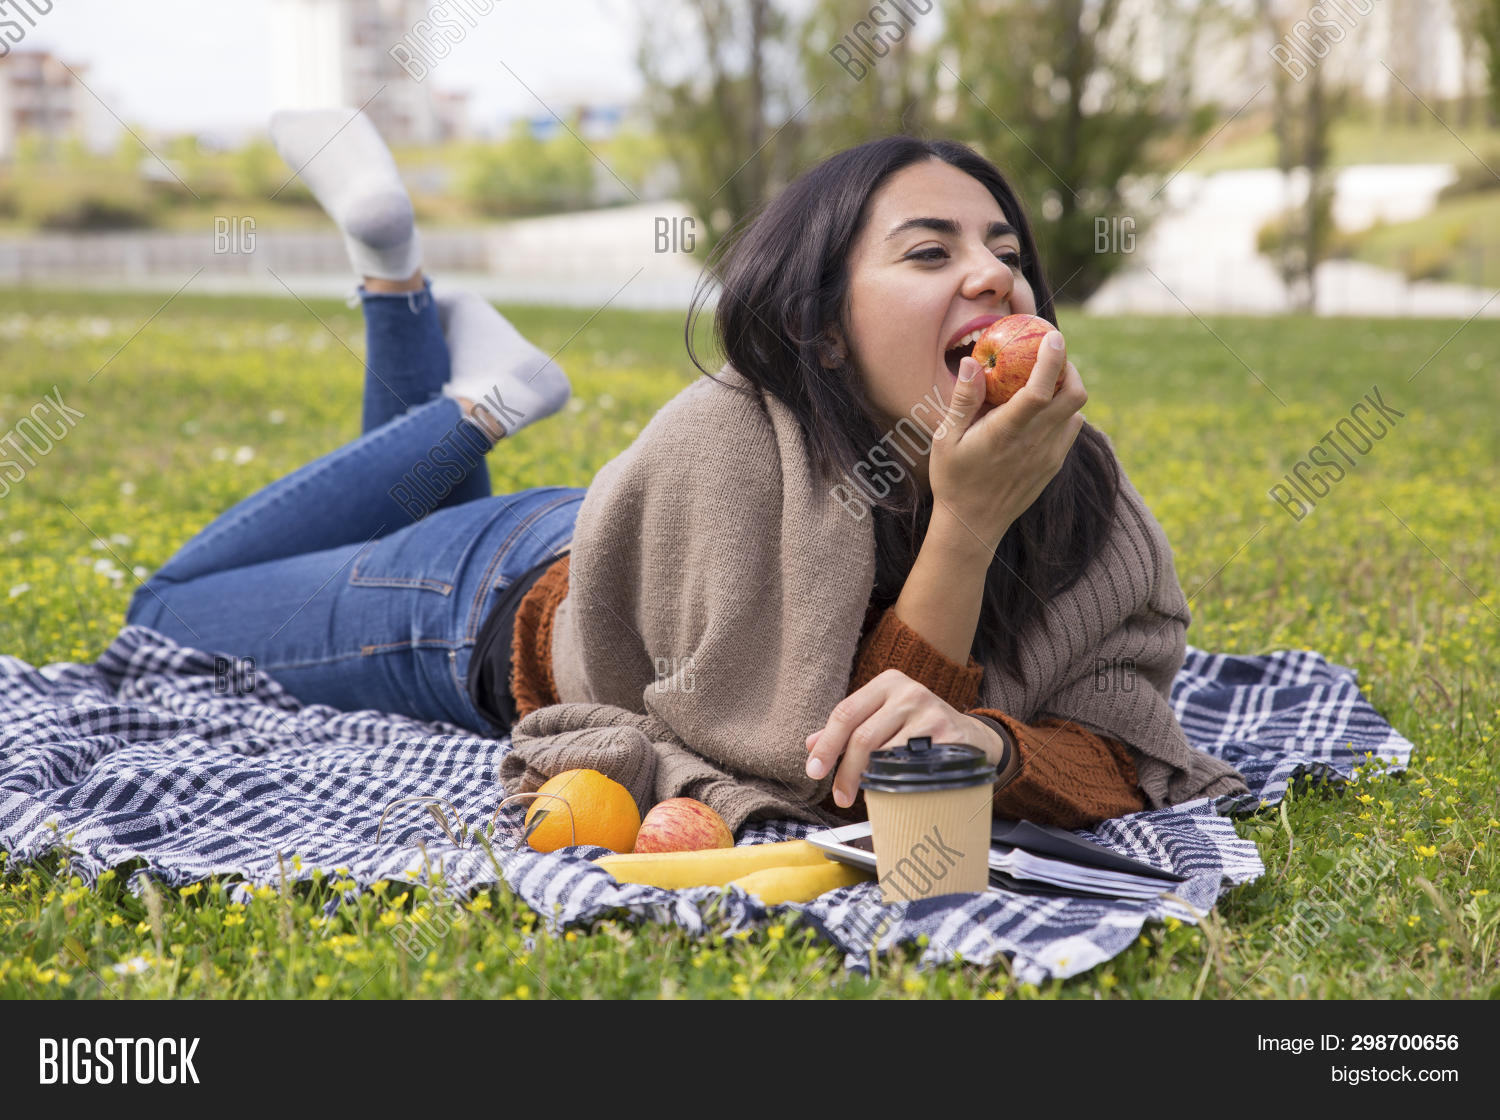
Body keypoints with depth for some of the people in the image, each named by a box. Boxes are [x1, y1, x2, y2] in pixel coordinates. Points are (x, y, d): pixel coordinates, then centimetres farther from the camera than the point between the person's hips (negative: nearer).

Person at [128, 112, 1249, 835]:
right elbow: (835, 775, -42)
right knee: (170, 610, 22)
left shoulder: (1074, 482, -31)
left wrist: (986, 736, -56)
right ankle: (479, 399, 21)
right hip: (503, 599, -4)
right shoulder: (731, 446, -44)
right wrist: (968, 520, -53)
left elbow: (1128, 757, -34)